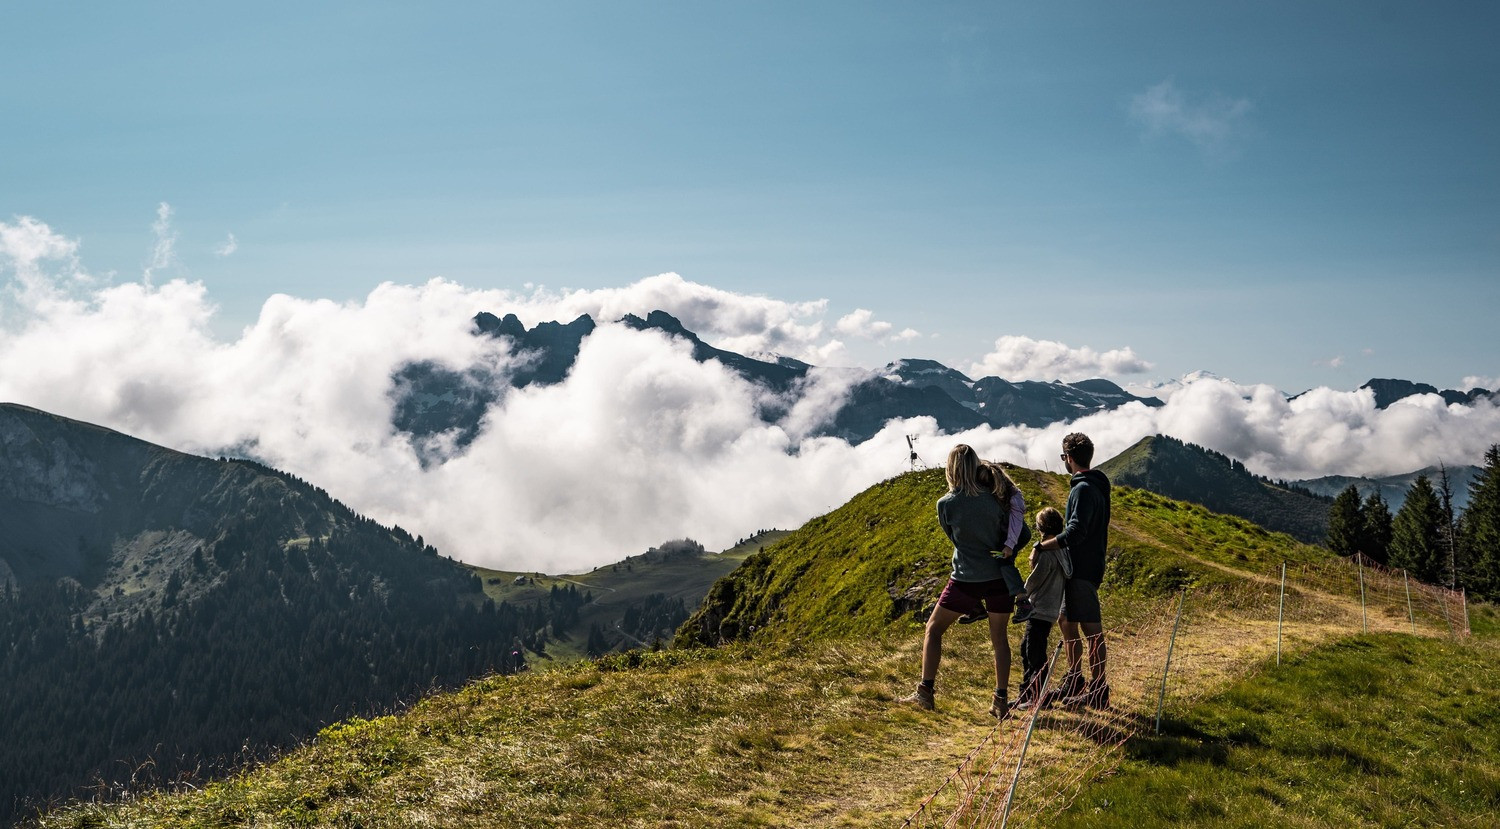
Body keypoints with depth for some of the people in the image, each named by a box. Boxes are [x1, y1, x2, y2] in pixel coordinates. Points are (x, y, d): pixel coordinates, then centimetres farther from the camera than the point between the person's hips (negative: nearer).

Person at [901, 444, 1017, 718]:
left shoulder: (946, 504, -8)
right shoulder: (993, 498, -4)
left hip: (966, 580, -2)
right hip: (999, 577, 3)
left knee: (934, 629, 12)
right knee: (999, 637, 14)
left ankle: (925, 692, 9)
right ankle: (1001, 700, 13)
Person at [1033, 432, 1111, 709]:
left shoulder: (1084, 489, -18)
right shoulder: (1095, 485, 15)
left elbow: (1075, 532, -27)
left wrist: (1042, 546, -23)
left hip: (1083, 571, -11)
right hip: (1077, 568, 11)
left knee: (1092, 630, -4)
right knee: (1066, 623, 18)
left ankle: (1098, 693, 2)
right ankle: (1073, 682, 28)